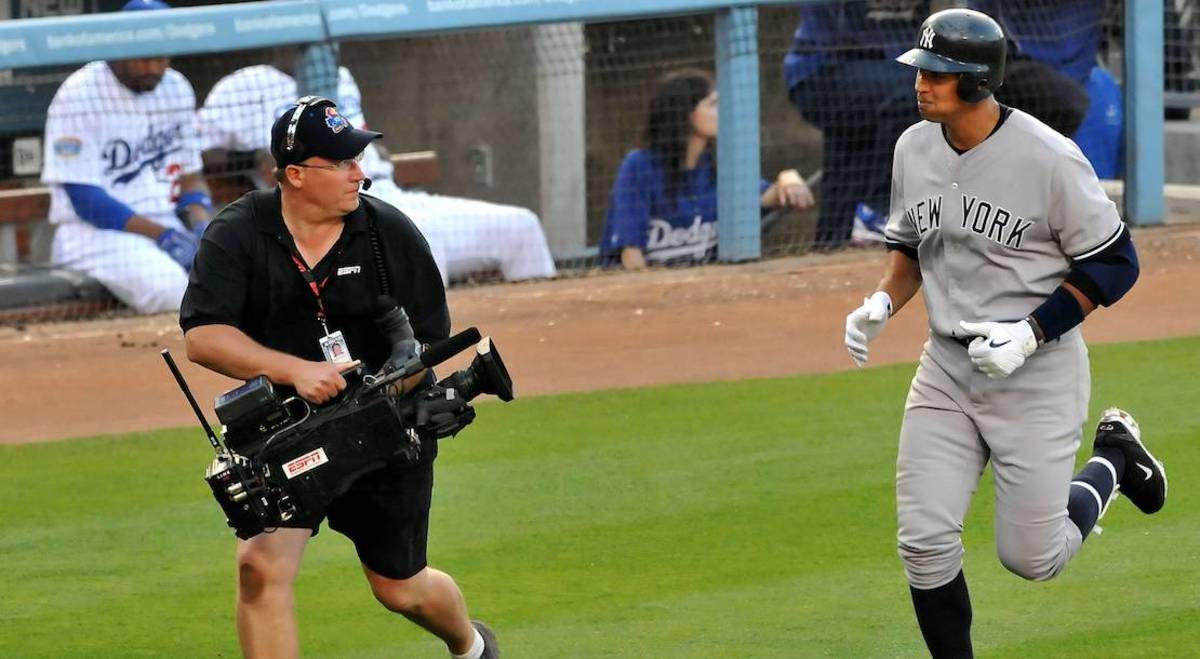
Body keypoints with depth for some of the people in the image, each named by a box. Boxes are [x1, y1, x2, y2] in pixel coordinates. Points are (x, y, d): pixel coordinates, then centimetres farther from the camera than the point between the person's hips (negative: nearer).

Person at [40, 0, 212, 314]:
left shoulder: (176, 89, 10)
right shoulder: (79, 96, -10)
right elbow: (83, 198, -14)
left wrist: (201, 226, -8)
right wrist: (162, 236, -22)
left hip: (168, 226, 6)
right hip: (95, 232, -6)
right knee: (167, 288, -35)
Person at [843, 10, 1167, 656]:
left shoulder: (1049, 159, -19)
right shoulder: (915, 148, 0)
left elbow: (1115, 263, -11)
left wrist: (1032, 334, -19)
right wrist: (882, 302, -2)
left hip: (1038, 369, -5)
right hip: (946, 367, 5)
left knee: (1031, 555, 1)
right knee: (924, 541, -5)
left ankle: (1113, 457, 29)